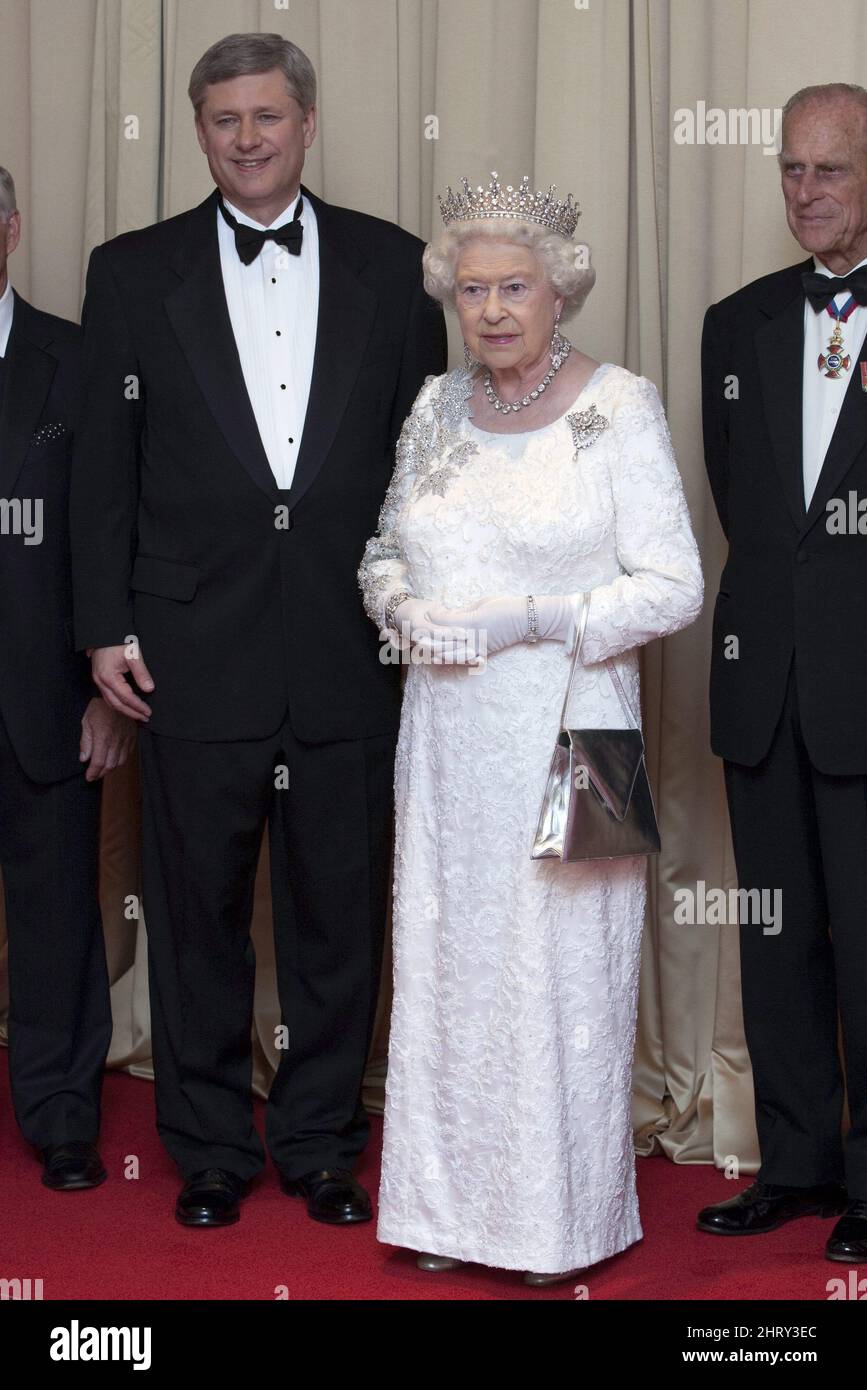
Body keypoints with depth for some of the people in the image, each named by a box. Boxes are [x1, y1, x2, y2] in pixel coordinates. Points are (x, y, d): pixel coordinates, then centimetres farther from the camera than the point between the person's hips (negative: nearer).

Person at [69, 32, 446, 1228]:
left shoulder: (389, 265, 7)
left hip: (351, 650, 1)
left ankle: (322, 1145, 25)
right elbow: (105, 463, 4)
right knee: (198, 914, 8)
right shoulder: (133, 272, 6)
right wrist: (107, 625, -1)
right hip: (195, 655, 0)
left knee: (341, 912, 9)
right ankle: (210, 1151, 24)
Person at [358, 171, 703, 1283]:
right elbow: (385, 551, 18)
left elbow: (674, 586, -10)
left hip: (565, 733, -5)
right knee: (446, 960, 10)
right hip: (446, 737, 5)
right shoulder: (435, 408, 9)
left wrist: (530, 619, -18)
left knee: (560, 970, 2)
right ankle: (457, 1203, 24)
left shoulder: (620, 407, -7)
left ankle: (565, 1214, 18)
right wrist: (404, 610, -5)